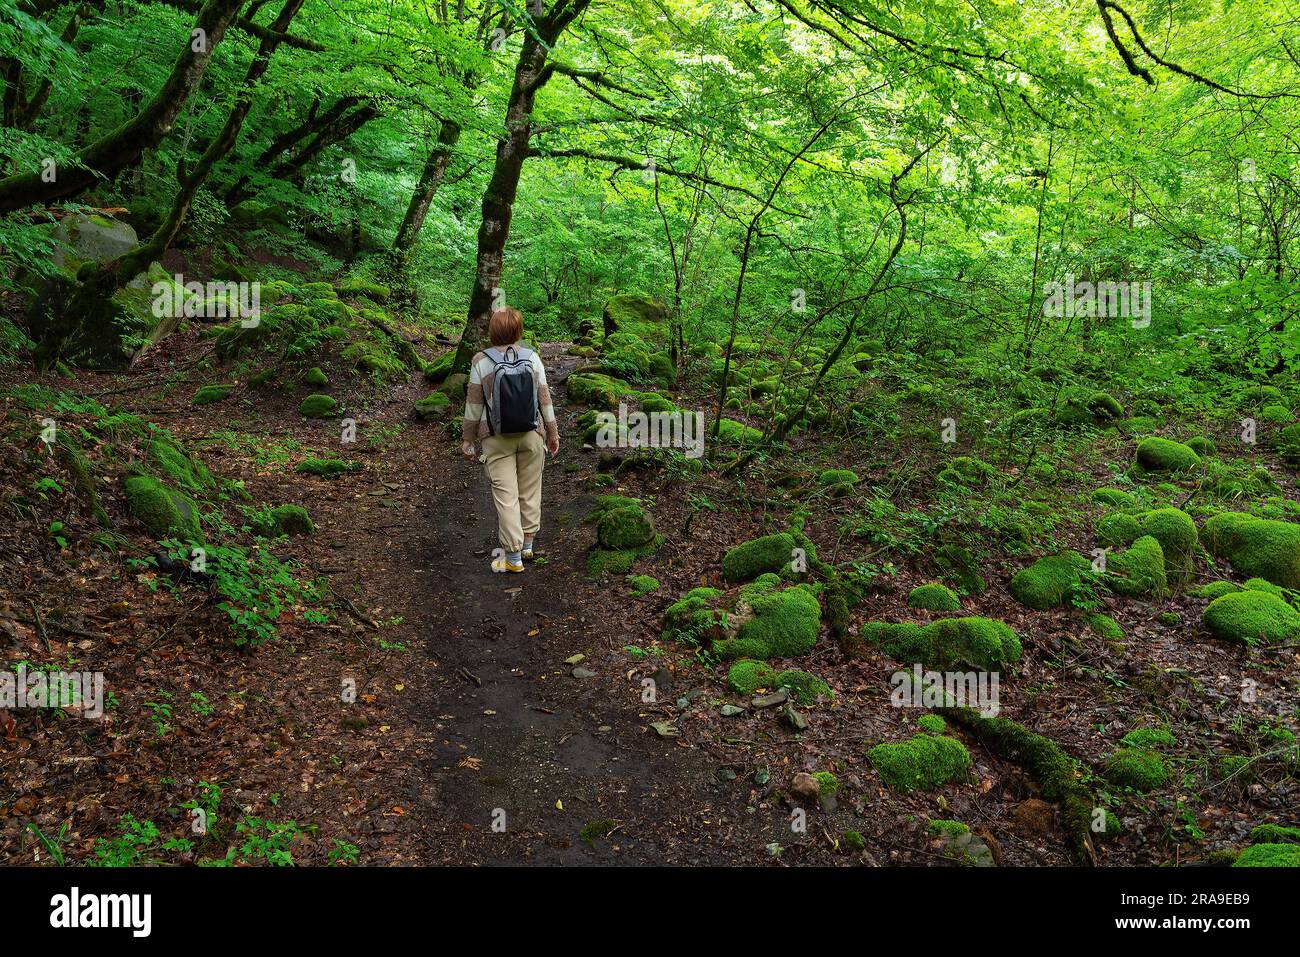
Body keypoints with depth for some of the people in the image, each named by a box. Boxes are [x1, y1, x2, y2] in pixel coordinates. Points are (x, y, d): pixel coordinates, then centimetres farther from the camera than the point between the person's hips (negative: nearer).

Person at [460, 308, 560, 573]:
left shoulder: (481, 361, -10)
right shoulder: (532, 358, -5)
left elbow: (474, 403, -6)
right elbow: (544, 398, -1)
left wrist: (467, 438, 5)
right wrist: (553, 432, 10)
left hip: (497, 439, -2)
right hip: (531, 436, 2)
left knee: (506, 496, 2)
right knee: (530, 491, 15)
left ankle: (513, 557, 6)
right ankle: (527, 545, 28)